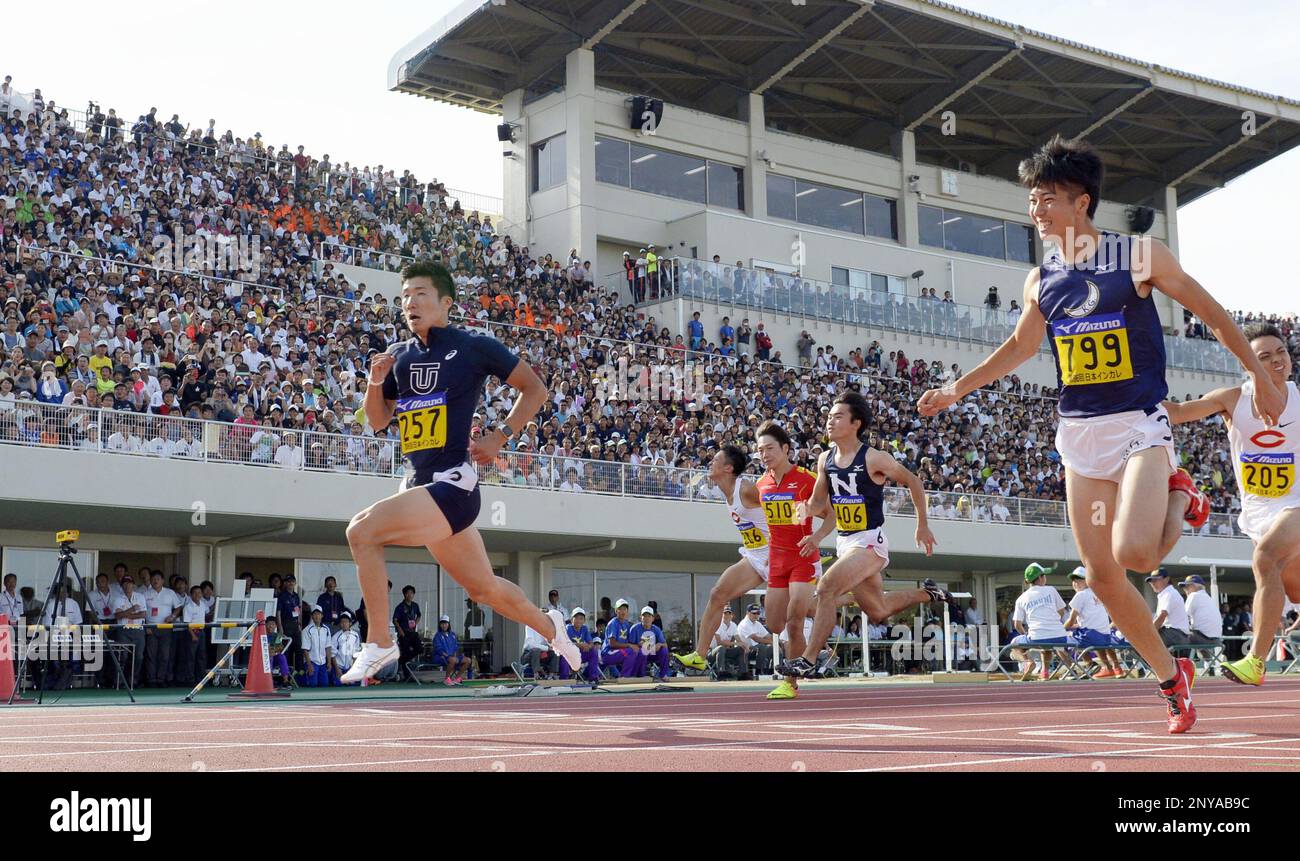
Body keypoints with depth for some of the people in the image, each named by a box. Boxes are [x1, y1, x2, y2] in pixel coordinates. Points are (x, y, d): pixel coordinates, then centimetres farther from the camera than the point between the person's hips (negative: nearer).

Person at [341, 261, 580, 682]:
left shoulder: (474, 347, -5)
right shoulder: (400, 356, 12)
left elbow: (535, 388, 4)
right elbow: (378, 421, 19)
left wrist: (500, 436, -5)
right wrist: (375, 381, 0)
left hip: (452, 484, -7)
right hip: (420, 485, 7)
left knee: (362, 531, -23)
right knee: (483, 587, 17)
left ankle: (379, 643, -11)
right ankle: (548, 625, 43)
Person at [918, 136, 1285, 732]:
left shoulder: (1138, 256, -5)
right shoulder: (1040, 281, 7)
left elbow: (1210, 312, 4)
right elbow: (1020, 345, 24)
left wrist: (1259, 375, 7)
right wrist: (959, 389, 21)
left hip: (1139, 425, -5)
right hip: (1079, 435, 5)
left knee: (1133, 553, -26)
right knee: (1101, 575, 1)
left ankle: (1180, 499, 8)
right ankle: (1171, 677, 20)